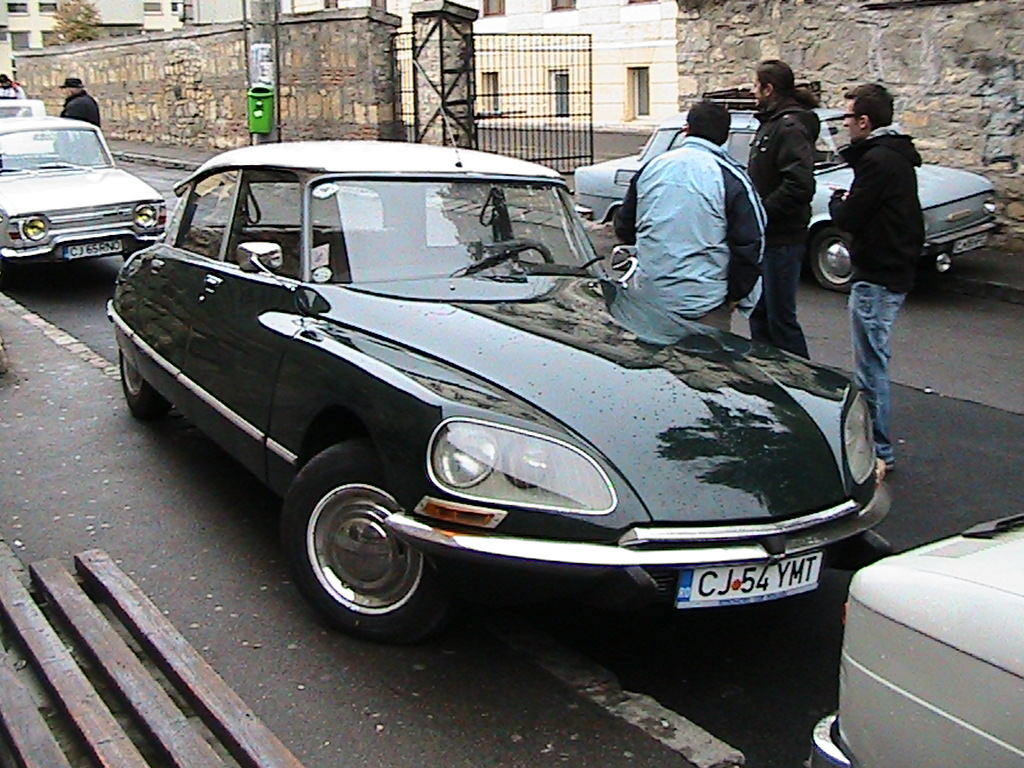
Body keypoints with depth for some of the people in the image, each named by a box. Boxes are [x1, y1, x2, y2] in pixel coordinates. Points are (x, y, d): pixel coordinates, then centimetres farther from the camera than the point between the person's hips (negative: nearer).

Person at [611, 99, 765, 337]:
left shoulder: (651, 168, 5)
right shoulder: (731, 178, -10)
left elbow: (624, 229, 15)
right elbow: (749, 244, -10)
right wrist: (737, 295, 2)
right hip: (704, 305, -5)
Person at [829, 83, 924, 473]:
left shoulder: (878, 159, -19)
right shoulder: (896, 155, 13)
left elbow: (848, 219, -19)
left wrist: (837, 200, 0)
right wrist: (849, 200, 2)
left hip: (876, 277, -11)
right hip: (895, 269, 11)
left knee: (870, 364, -3)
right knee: (871, 359, 19)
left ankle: (878, 452, 5)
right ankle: (873, 441, 30)